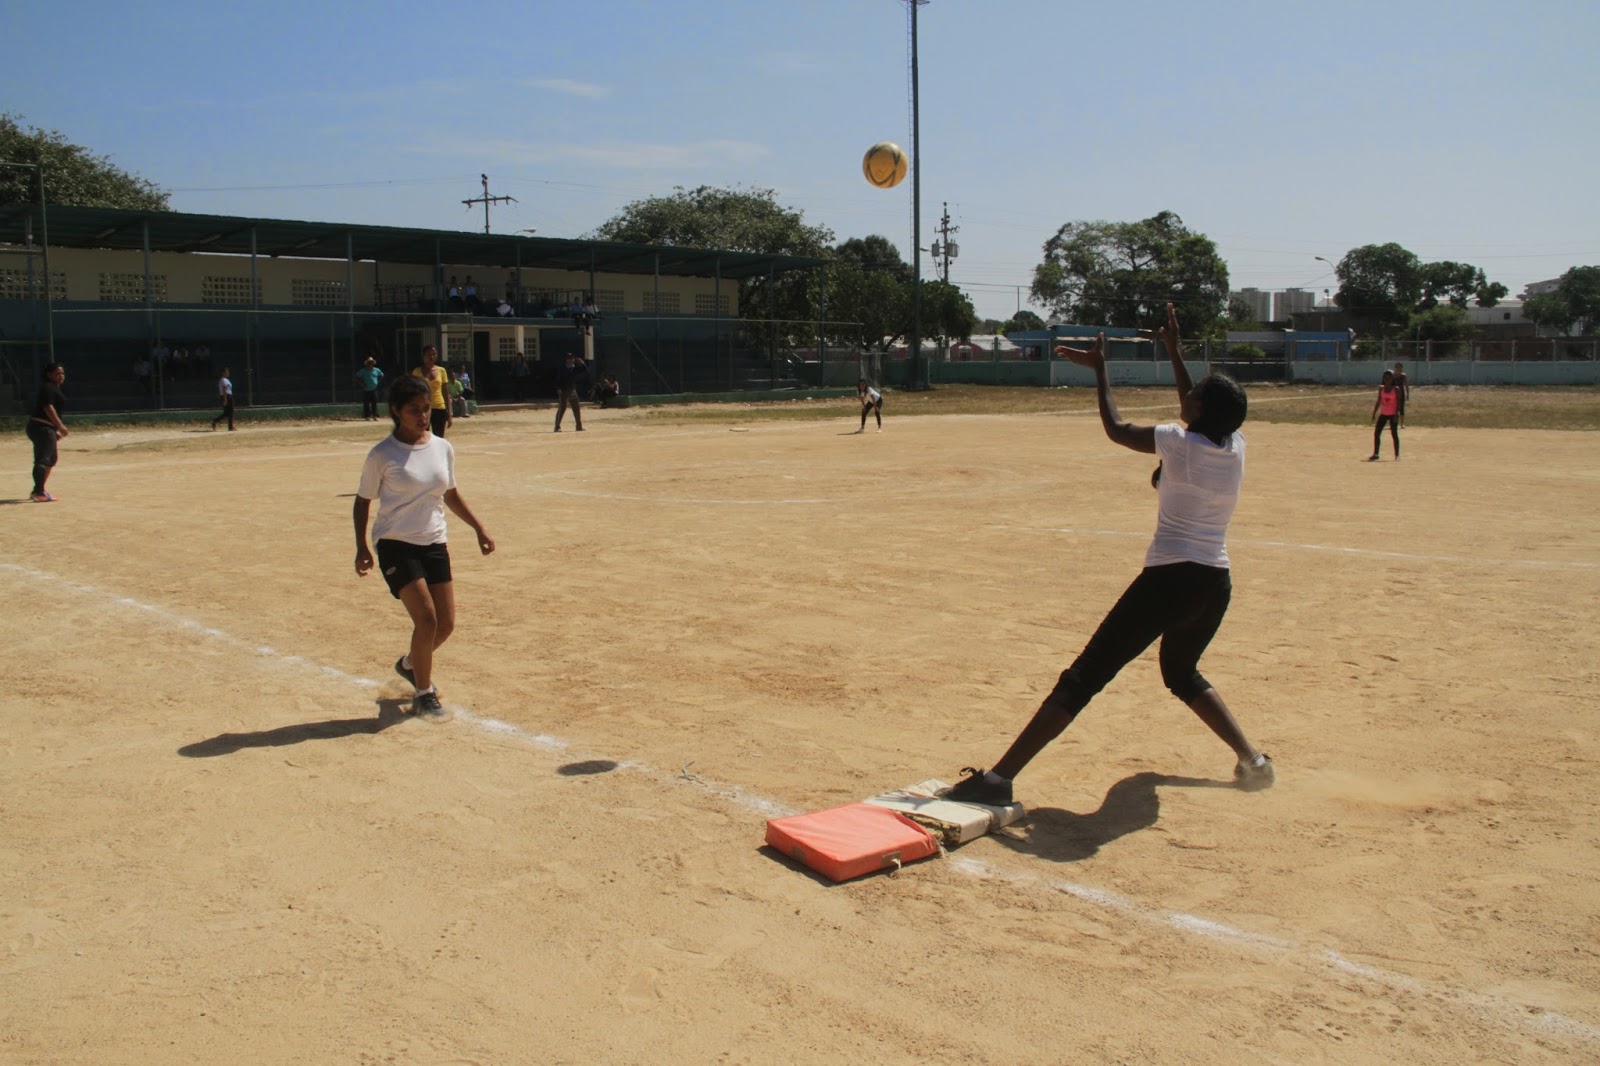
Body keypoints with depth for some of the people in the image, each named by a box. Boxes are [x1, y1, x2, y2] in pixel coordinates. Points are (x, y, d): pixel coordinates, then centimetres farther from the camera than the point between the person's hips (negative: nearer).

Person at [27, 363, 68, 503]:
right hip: (42, 427, -11)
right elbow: (48, 407, -22)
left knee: (51, 460, 21)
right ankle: (39, 493, -25)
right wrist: (60, 426, -27)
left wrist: (55, 430, 25)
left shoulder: (54, 388, 21)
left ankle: (37, 491, 28)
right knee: (43, 460, -18)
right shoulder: (48, 388, -11)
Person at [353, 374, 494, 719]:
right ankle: (423, 694, 5)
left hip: (435, 544, 5)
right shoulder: (382, 455, -8)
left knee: (446, 624, 3)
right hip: (396, 545, -5)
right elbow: (363, 501, -1)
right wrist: (361, 547, -10)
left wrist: (478, 527, 14)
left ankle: (410, 664, 34)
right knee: (426, 619, -15)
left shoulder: (443, 448, 6)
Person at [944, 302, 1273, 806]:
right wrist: (1176, 353, 35)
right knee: (1181, 672, 34)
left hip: (1170, 579, -7)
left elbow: (1116, 428, 4)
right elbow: (1203, 418, 27)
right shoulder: (1235, 446, 6)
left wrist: (1100, 369, 15)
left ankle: (998, 778, -17)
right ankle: (1252, 760, 32)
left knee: (1083, 677, -11)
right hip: (1216, 582, 7)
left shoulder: (1179, 443, -9)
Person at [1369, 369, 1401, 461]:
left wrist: (1397, 414, -17)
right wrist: (1374, 414, 7)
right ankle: (1375, 454, 8)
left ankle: (1397, 455, 6)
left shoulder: (1396, 389, -7)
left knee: (1394, 434, -2)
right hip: (1383, 414, 4)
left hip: (1393, 414, -4)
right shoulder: (1381, 388, 5)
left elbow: (1398, 403, -8)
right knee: (1376, 433, 0)